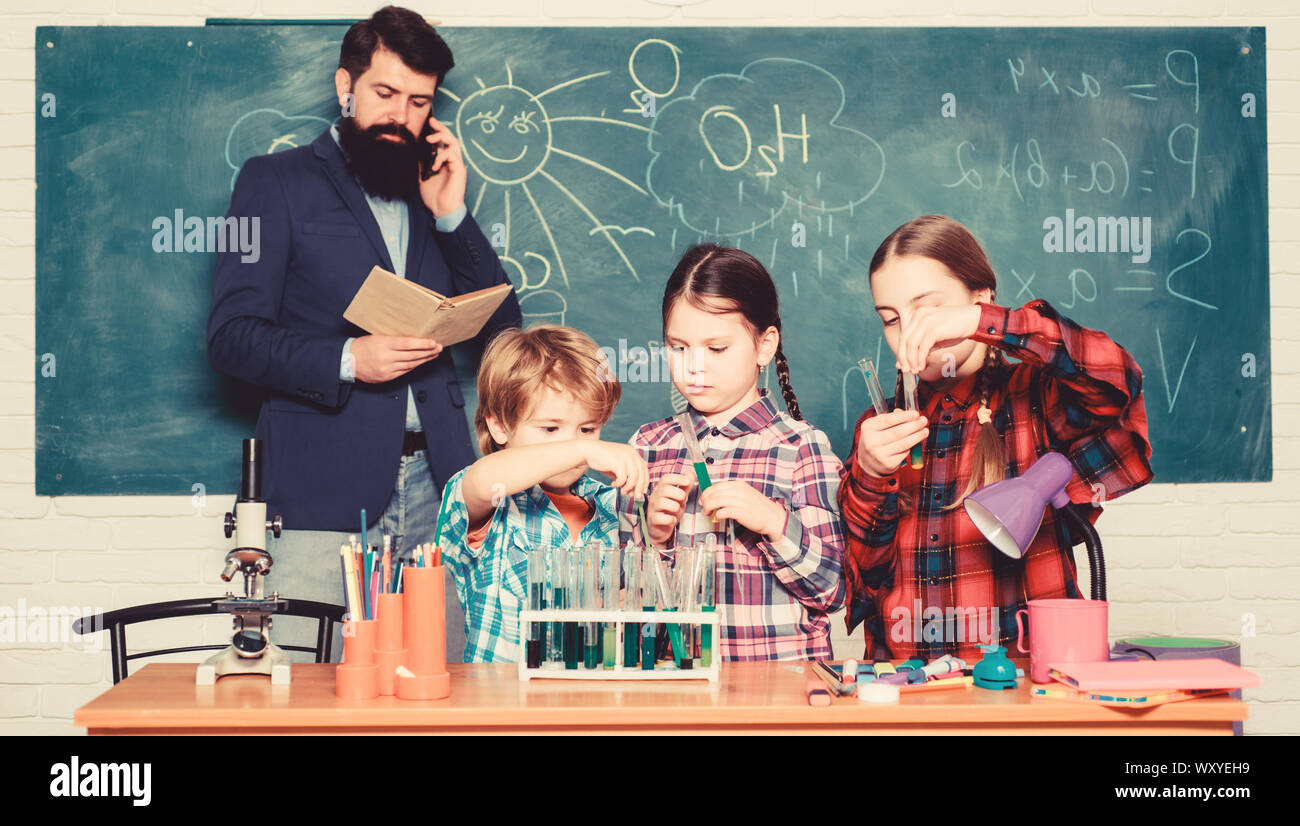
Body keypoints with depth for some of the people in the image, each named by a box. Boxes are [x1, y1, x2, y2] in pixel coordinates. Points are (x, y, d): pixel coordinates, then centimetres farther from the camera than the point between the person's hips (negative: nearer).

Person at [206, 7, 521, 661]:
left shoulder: (434, 192, 20)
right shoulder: (276, 182, 7)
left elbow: (502, 329, 14)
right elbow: (231, 336, -2)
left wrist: (451, 215, 3)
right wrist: (346, 360, -17)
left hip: (434, 488, 4)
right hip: (322, 491, -4)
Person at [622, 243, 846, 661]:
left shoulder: (803, 447, 1)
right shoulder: (648, 445, 11)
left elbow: (832, 590, -2)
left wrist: (774, 522, -14)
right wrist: (653, 536, -3)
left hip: (781, 666, -2)